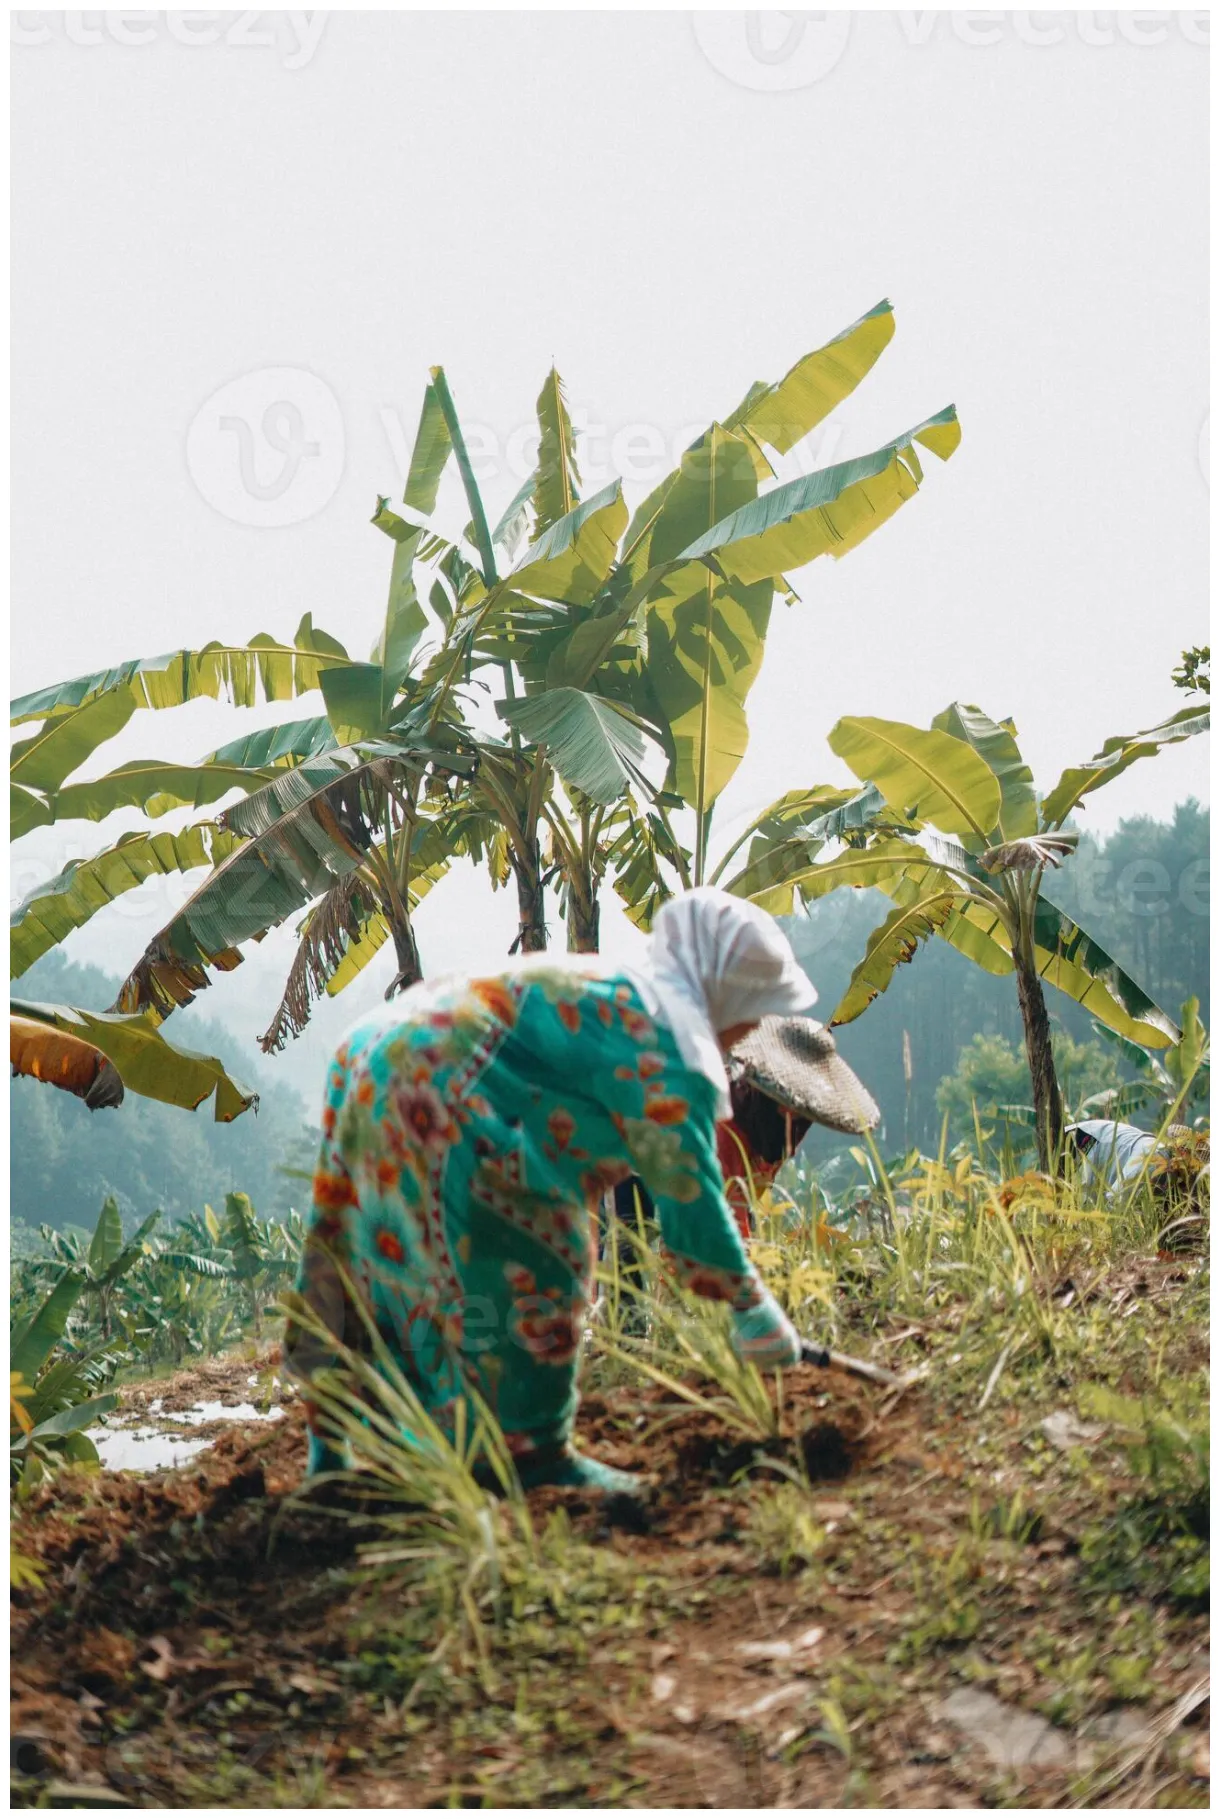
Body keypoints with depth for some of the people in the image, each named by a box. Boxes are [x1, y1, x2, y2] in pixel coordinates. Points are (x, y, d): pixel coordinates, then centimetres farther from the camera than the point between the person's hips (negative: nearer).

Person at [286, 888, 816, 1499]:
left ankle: (339, 1452, 33)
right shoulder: (672, 1041, -6)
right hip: (438, 1102, -11)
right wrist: (753, 1308, 3)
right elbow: (687, 1188, -7)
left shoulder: (607, 994, 24)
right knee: (534, 1275, -2)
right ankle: (534, 1457, 6)